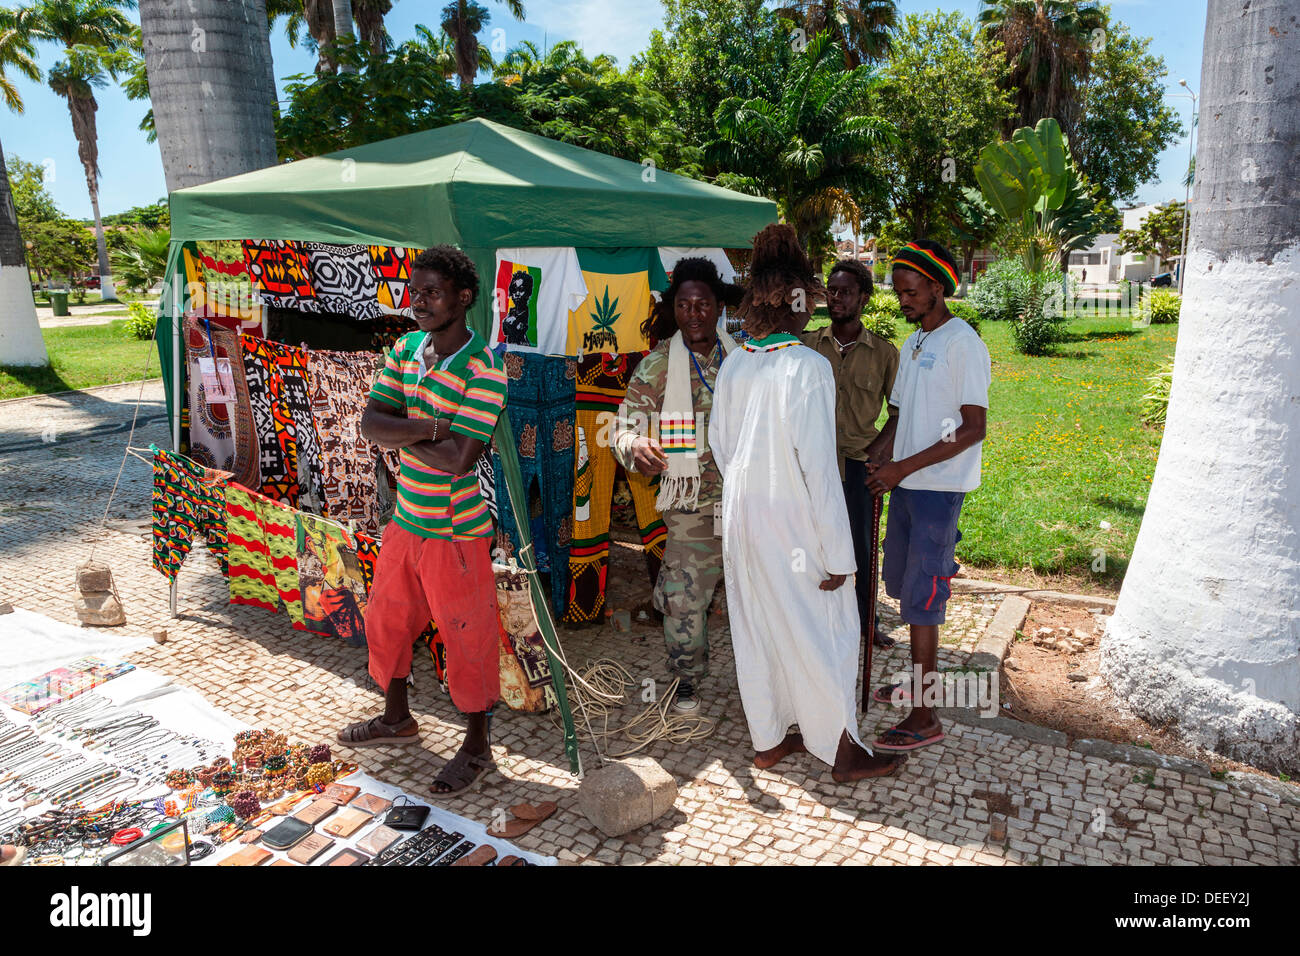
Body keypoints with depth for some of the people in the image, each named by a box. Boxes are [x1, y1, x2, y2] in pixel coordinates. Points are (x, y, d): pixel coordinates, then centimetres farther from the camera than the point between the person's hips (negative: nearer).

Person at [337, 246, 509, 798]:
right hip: (405, 520, 8)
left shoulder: (483, 370, -19)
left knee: (466, 639, 5)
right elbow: (371, 426, -6)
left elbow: (458, 457, -26)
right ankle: (396, 719, 46)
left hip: (454, 531, -7)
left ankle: (476, 748, 26)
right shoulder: (405, 349, 3)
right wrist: (432, 426, -21)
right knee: (385, 620, 22)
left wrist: (401, 430, -14)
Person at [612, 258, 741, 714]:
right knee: (685, 591, -1)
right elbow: (626, 425, -1)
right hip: (691, 500, -2)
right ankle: (686, 678, 22)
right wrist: (635, 447, -23)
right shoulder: (657, 365, 0)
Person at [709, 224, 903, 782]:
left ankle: (767, 740, 32)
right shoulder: (808, 367, -19)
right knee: (821, 634, 9)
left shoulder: (734, 364, 1)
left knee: (755, 630, 17)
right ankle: (841, 752, 24)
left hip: (741, 516, 7)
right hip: (792, 522, -7)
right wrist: (838, 555, -14)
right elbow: (817, 466, -20)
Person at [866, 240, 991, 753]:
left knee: (921, 599, -5)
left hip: (938, 489, -8)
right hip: (905, 484, 8)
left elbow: (973, 428, -18)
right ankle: (919, 681, 32)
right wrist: (878, 451, -1)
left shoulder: (963, 344, -13)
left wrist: (904, 466, -21)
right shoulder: (912, 344, 14)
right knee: (907, 589, 16)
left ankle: (924, 717, 4)